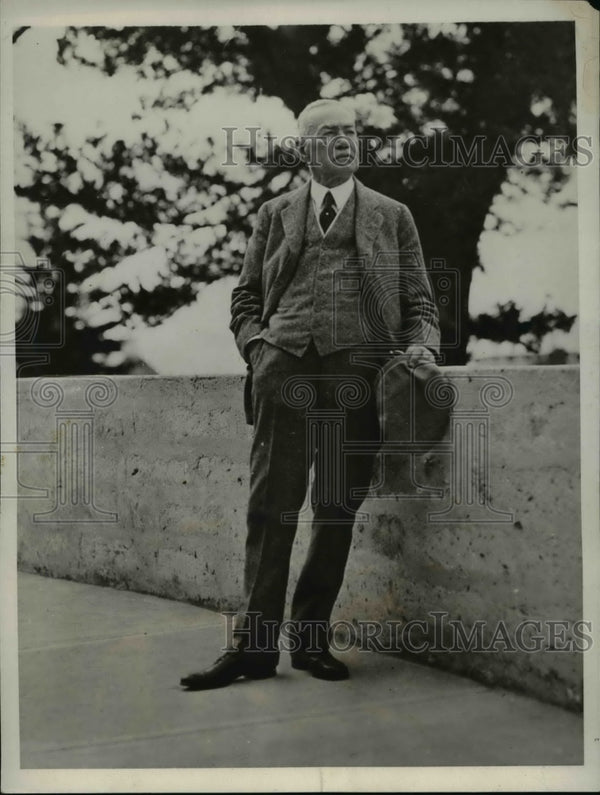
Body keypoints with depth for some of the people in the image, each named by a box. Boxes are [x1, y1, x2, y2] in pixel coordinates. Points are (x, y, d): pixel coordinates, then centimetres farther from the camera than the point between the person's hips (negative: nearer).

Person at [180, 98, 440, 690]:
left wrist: (420, 344, -4)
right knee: (271, 508, -3)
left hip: (359, 373, 0)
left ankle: (311, 639, 14)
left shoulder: (392, 216, 17)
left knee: (337, 510, 3)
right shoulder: (274, 215, 18)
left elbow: (418, 300, 16)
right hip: (285, 368, 0)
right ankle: (256, 645, 3)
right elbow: (245, 296, 17)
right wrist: (255, 344, 0)